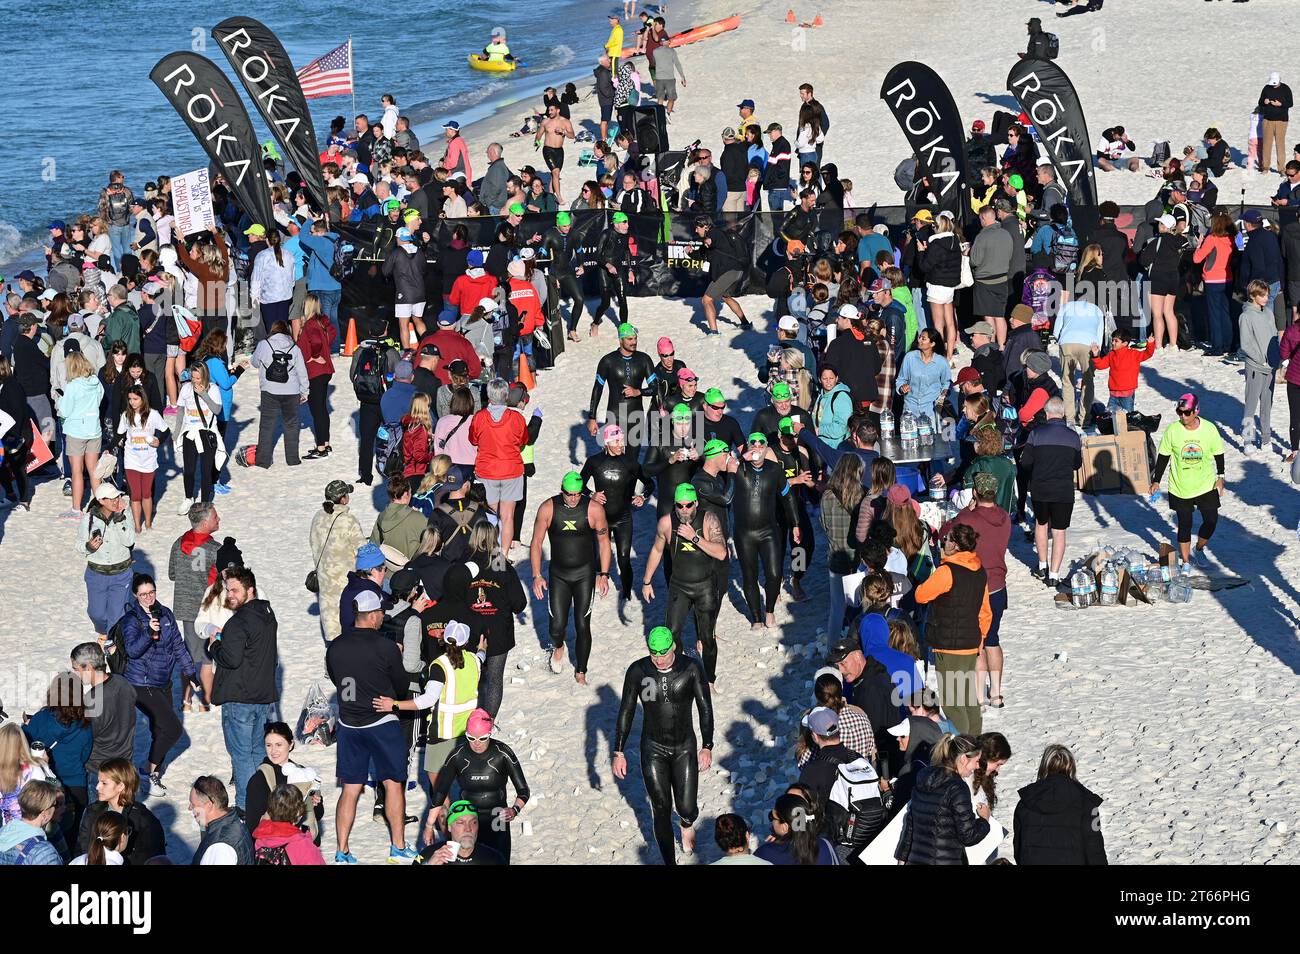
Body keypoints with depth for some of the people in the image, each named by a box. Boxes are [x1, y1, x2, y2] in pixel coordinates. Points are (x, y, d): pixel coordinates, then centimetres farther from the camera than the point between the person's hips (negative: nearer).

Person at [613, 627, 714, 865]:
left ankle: (687, 823, 39)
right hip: (653, 749, 0)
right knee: (661, 810, 1)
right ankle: (669, 862, 16)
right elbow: (626, 712, -3)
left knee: (686, 808, 0)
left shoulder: (691, 669, -14)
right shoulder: (638, 671, -12)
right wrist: (618, 752, -4)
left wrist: (707, 747, -13)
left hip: (685, 748, 0)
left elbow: (705, 709, -6)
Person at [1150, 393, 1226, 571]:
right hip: (1180, 488, -1)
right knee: (1185, 524, 7)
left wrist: (1220, 477, 1)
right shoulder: (1172, 430, -13)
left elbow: (1218, 454, 3)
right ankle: (1185, 561, 23)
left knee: (1211, 521, 3)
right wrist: (1156, 481, -2)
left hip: (1206, 485, 1)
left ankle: (1198, 550, 32)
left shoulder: (1209, 429, -11)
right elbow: (1163, 457, -3)